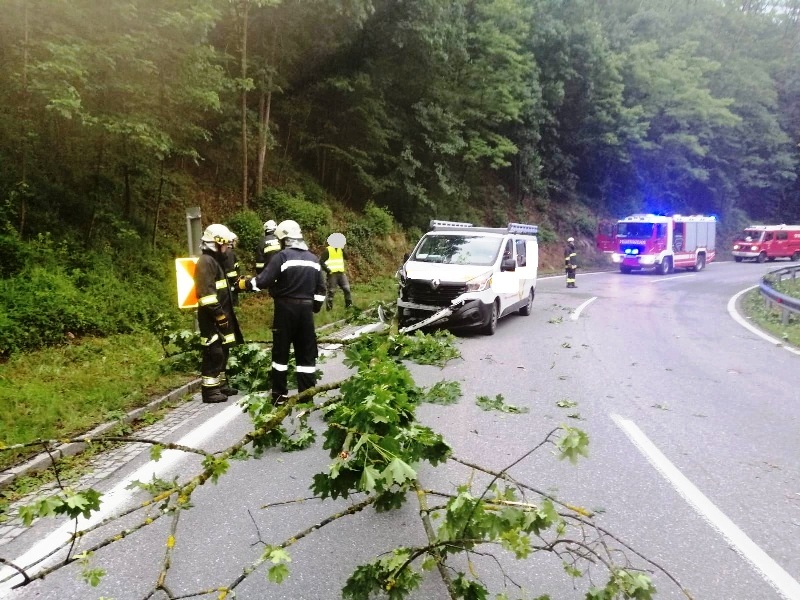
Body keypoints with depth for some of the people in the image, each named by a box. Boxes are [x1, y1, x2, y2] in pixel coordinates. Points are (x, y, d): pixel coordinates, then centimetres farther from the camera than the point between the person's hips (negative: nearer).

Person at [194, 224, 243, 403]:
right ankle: (209, 390, -2)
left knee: (222, 352, 16)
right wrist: (219, 314, -22)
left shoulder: (217, 260, 18)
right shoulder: (206, 262, -15)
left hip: (221, 316, 10)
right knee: (213, 353, -7)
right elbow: (206, 293, -23)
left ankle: (221, 384, 26)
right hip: (212, 318, -10)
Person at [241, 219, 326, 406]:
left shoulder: (282, 256, -9)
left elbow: (264, 280, -15)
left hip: (286, 308, -5)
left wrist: (245, 284, 0)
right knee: (306, 352, 8)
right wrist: (315, 307, 24)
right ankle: (307, 395, 10)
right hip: (306, 308, 5)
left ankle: (280, 395, 10)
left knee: (281, 351, 5)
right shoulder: (313, 259, 11)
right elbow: (320, 288, 14)